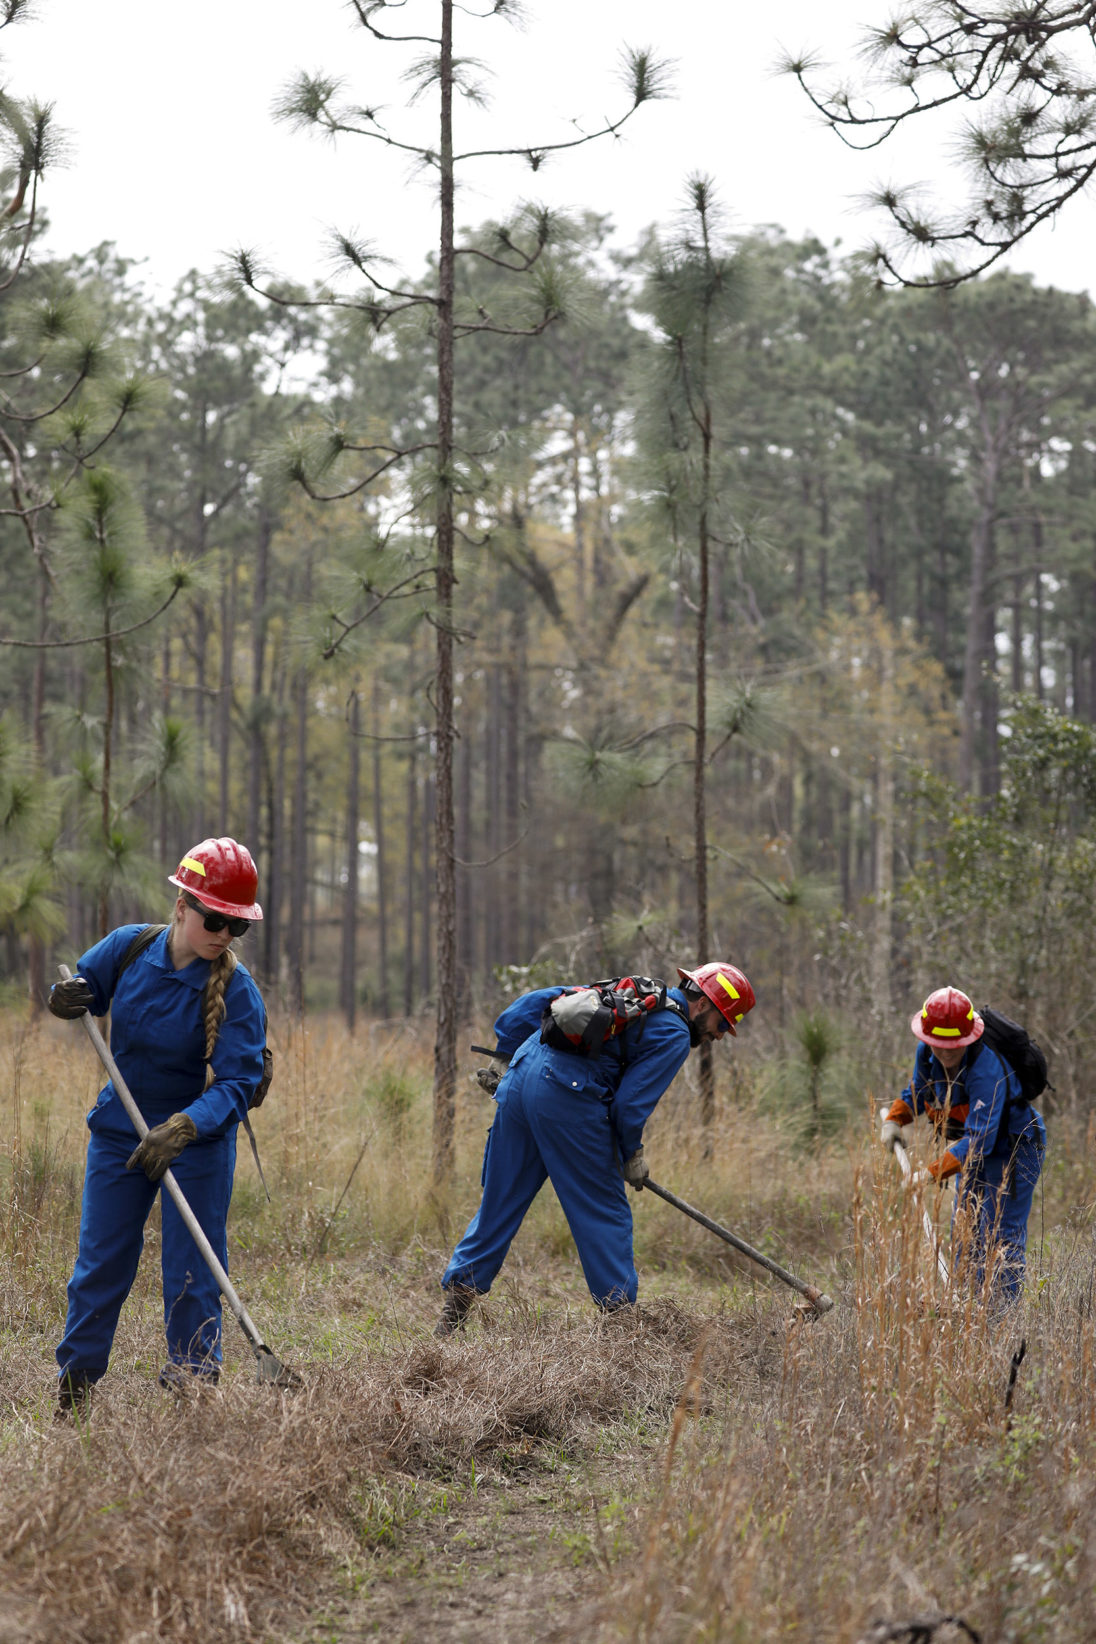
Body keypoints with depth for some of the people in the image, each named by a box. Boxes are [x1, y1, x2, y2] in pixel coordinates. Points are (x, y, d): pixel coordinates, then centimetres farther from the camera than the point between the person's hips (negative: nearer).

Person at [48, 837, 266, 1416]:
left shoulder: (237, 991, -19)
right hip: (119, 1129, 3)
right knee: (100, 1261, 8)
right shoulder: (127, 948, -9)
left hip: (199, 1136, -3)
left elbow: (237, 1084, -25)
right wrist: (66, 1000, -15)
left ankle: (193, 1380, 13)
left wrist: (183, 1128, -41)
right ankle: (73, 1388, 21)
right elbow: (84, 991, 10)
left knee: (192, 1270, 0)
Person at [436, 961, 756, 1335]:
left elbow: (537, 1001, 26)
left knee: (499, 1203, 14)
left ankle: (459, 1292, 13)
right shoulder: (675, 1033, 2)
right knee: (605, 1212, 5)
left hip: (519, 1079, 8)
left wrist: (504, 1057, 30)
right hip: (568, 1098, -8)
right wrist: (631, 1155, 12)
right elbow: (631, 1104, -4)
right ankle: (620, 1312, 8)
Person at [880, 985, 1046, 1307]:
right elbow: (918, 1091, 11)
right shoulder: (927, 1053, -12)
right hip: (974, 1154, 8)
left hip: (1013, 1152, -8)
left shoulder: (987, 1070, -36)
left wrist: (933, 1173, -45)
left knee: (1000, 1238, -10)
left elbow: (979, 1139, -40)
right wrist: (894, 1119, -7)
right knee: (964, 1233, 13)